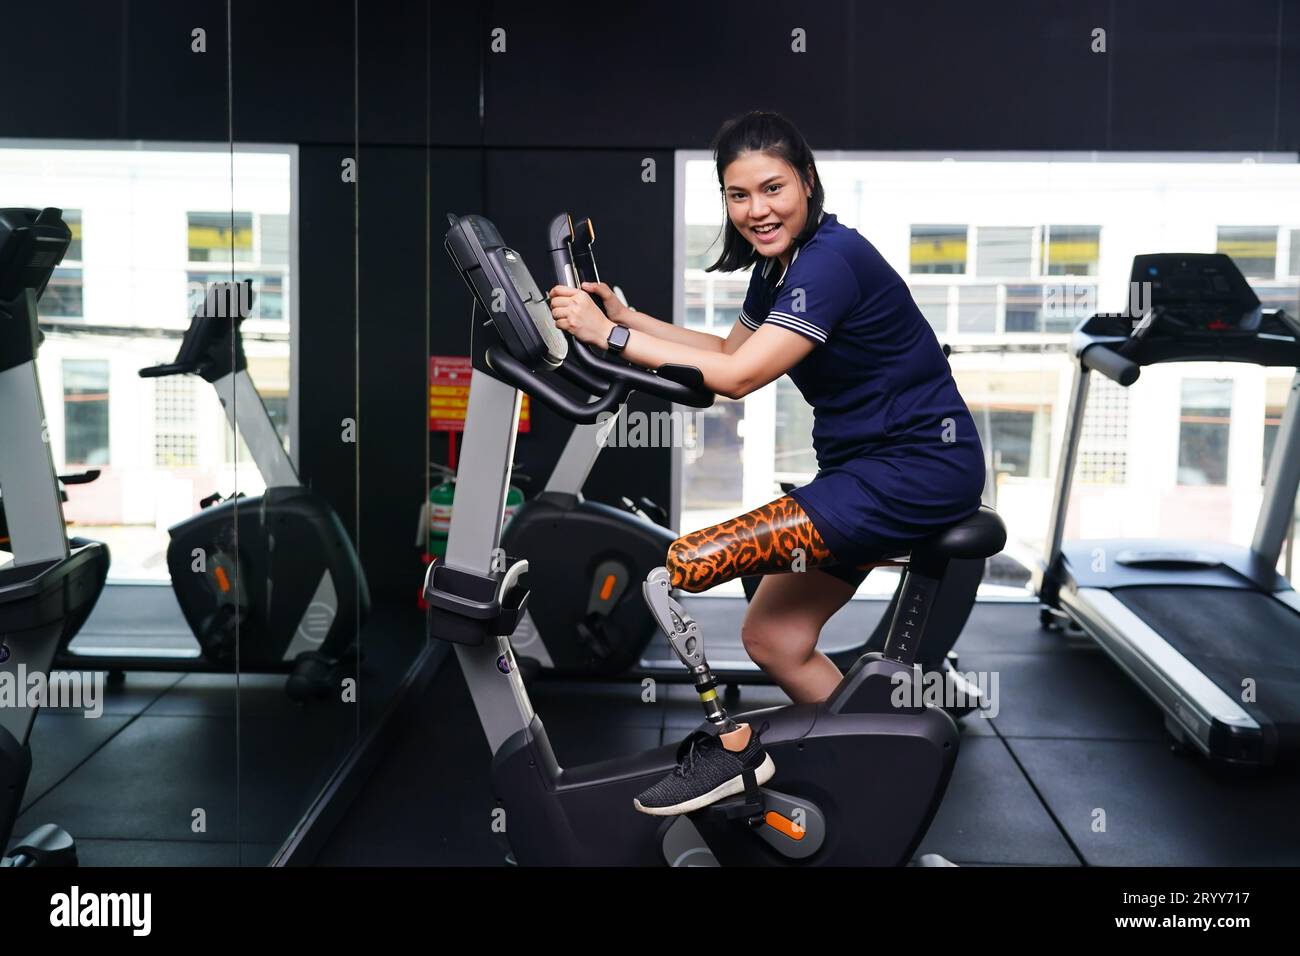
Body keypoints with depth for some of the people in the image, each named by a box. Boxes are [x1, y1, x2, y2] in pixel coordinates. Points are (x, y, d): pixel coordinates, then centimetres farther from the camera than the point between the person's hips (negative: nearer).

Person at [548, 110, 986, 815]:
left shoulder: (831, 261, -20)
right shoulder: (778, 263, 9)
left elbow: (738, 377, -25)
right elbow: (731, 350, 24)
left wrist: (609, 336, -20)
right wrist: (624, 315, 14)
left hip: (921, 471, -10)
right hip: (866, 467, 10)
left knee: (696, 559, -20)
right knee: (771, 638, 8)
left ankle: (733, 748, -1)